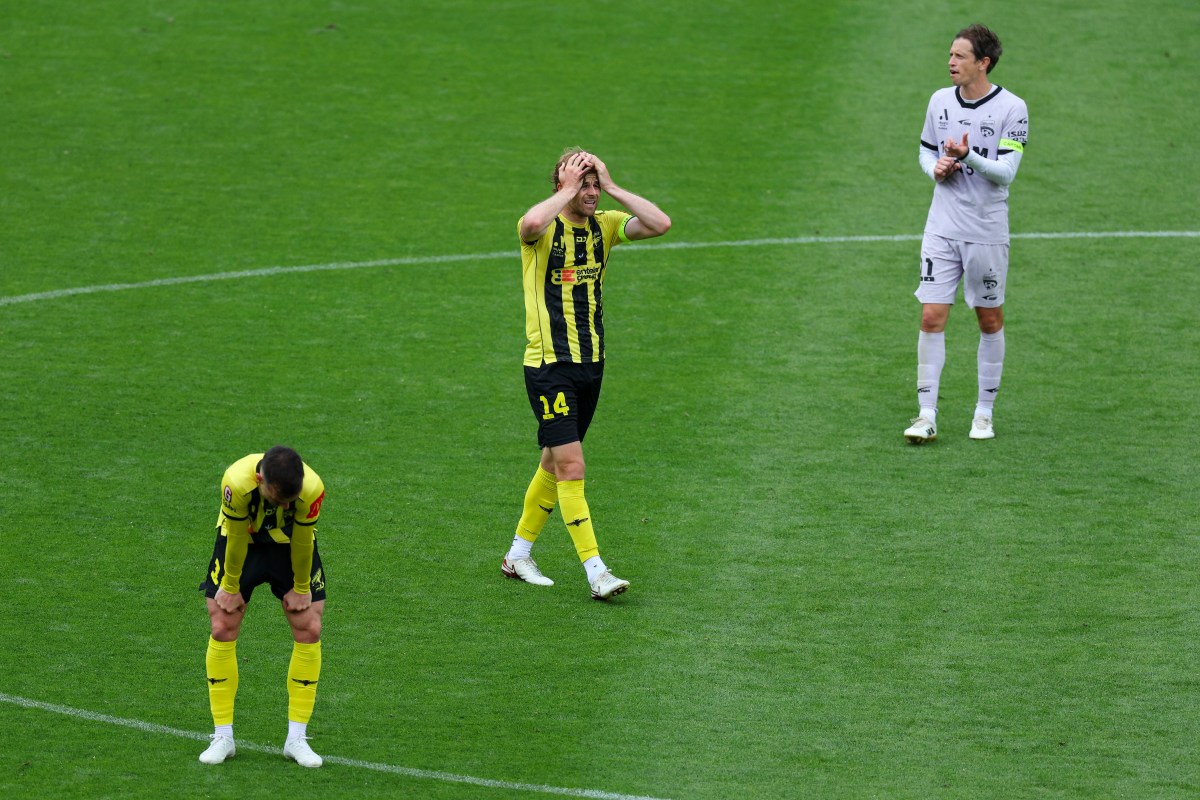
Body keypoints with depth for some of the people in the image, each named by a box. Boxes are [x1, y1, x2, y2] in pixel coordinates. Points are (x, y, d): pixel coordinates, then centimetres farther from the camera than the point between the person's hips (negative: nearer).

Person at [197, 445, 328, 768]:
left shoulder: (312, 488, -36)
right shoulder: (237, 482, -39)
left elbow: (302, 542, -18)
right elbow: (235, 540, -23)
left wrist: (301, 589, -5)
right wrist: (231, 588, -10)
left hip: (290, 544, 1)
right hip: (243, 539, -1)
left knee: (309, 630, -7)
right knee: (222, 629, -7)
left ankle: (296, 739, 1)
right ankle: (222, 737, 3)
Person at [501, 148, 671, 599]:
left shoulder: (605, 225, 5)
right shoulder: (544, 228, -11)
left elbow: (660, 224, -10)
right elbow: (530, 225, -38)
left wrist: (612, 187, -12)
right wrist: (568, 191, -24)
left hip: (590, 364, 6)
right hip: (549, 365, -6)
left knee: (555, 463, 15)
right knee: (571, 467, -11)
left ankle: (518, 556, 29)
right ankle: (596, 573, -12)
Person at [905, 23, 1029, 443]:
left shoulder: (1012, 108, -8)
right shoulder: (940, 101, 6)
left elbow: (1005, 172, -14)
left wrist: (967, 157, -29)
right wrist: (936, 168, -4)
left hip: (987, 233, -3)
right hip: (942, 230, 3)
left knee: (990, 321, 8)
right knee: (931, 318, -5)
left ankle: (984, 413, 20)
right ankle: (926, 416, -2)